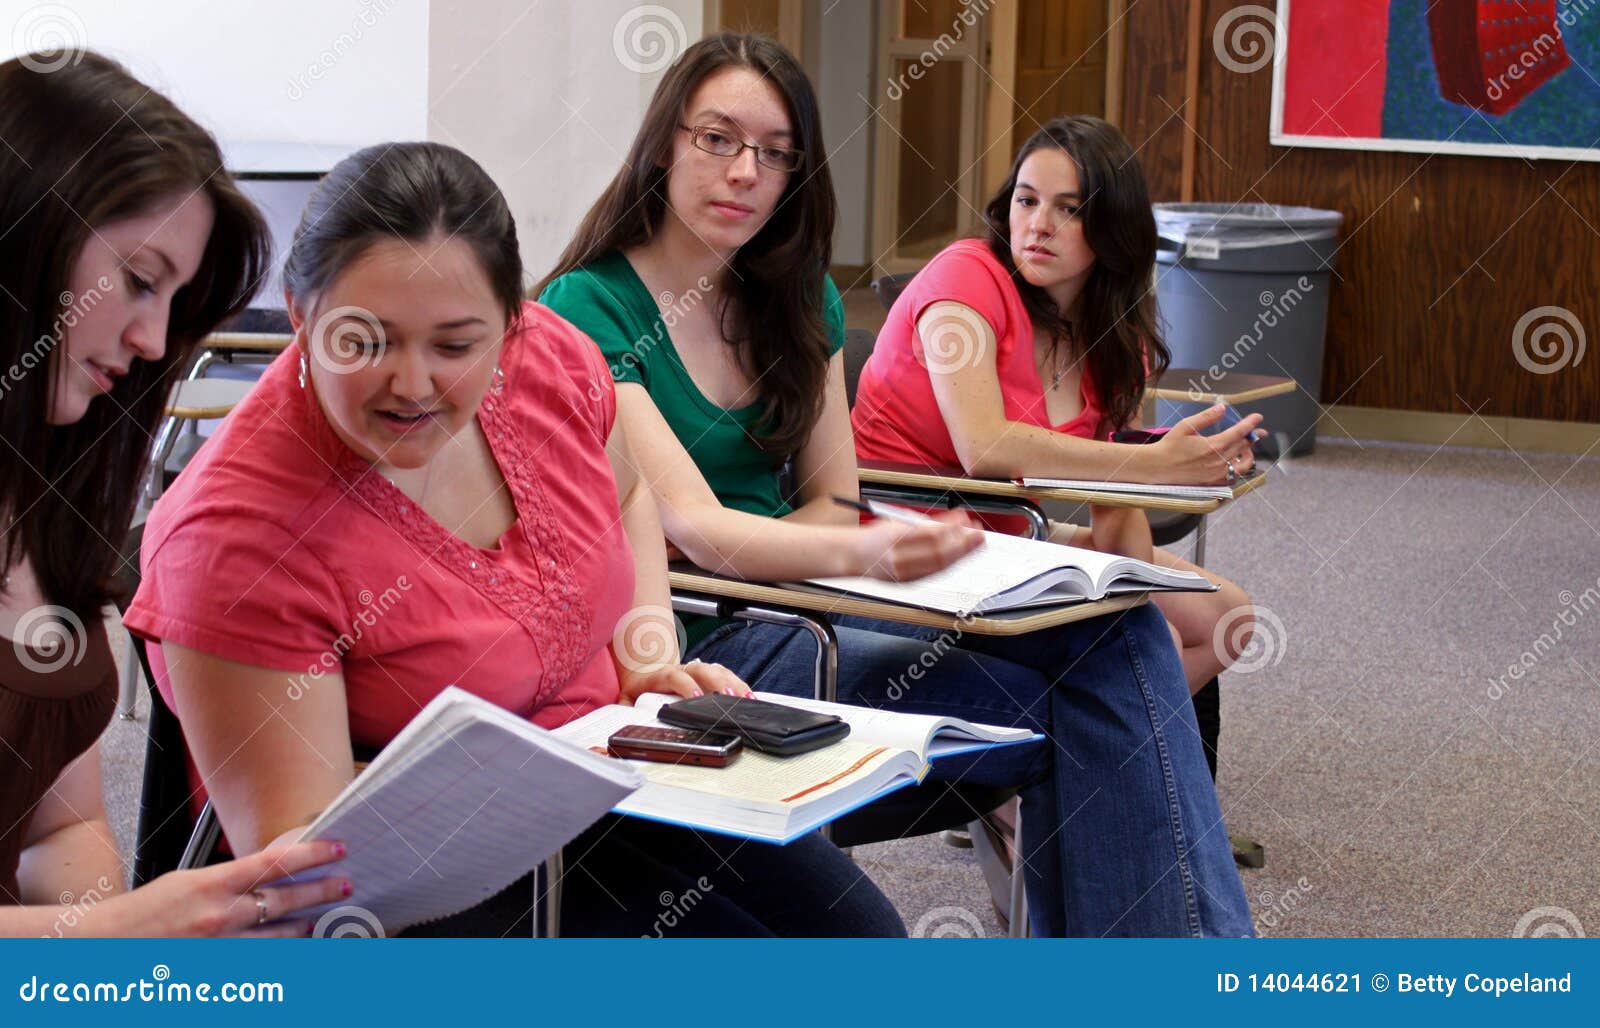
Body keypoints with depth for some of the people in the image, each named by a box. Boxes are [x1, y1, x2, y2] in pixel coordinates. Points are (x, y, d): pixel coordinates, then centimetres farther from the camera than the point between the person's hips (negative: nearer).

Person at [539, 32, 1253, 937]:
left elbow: (833, 499, 10)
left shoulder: (798, 298, 14)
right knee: (1078, 709, -25)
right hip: (694, 648, -6)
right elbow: (692, 526, -20)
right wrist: (864, 554, -38)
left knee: (1116, 632, -20)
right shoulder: (587, 309, -8)